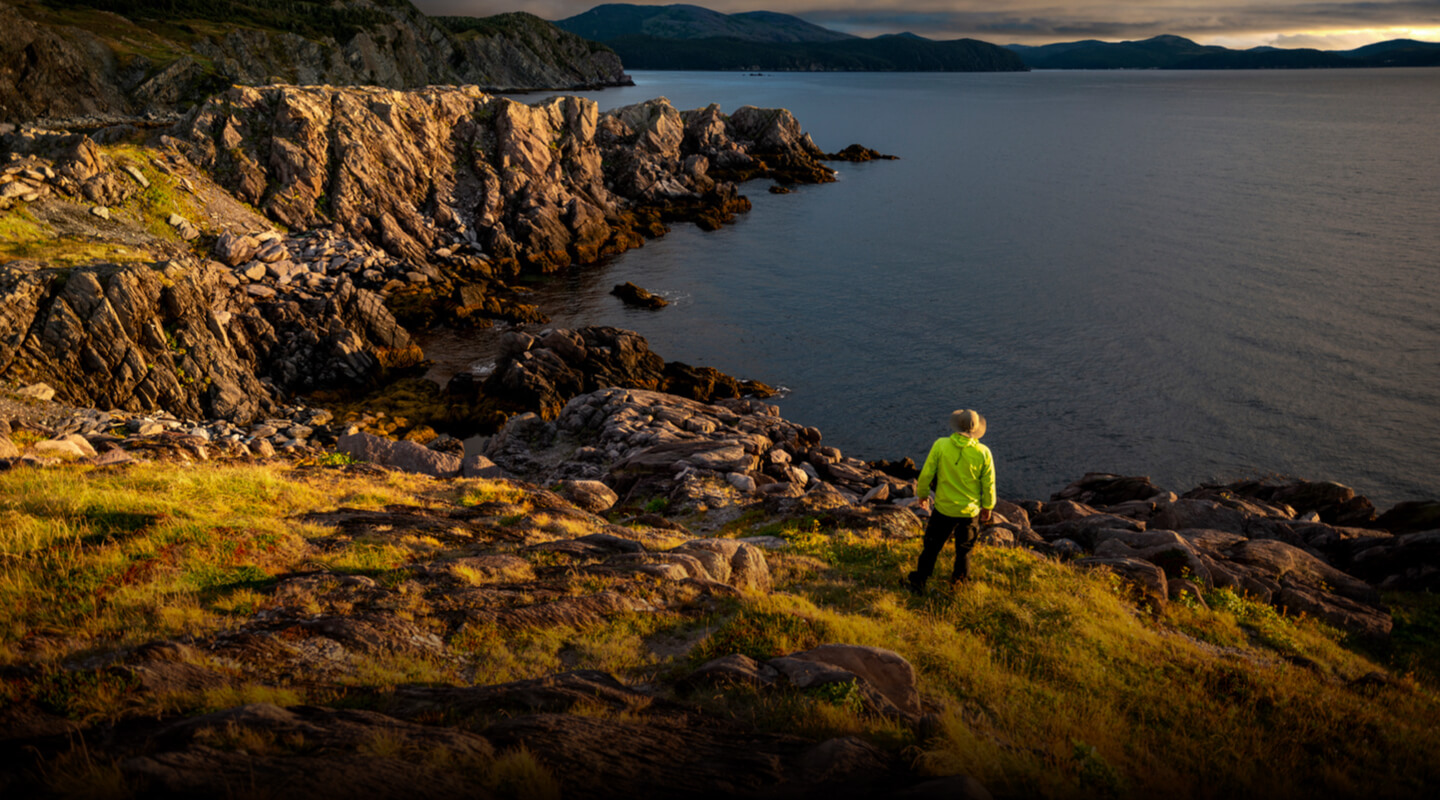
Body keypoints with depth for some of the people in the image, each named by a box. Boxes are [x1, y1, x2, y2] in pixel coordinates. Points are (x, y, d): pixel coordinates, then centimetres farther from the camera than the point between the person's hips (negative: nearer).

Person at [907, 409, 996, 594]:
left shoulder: (940, 445, -16)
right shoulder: (983, 453, -13)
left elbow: (926, 474, -9)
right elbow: (989, 484, -5)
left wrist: (922, 495, 9)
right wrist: (987, 507, 11)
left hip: (944, 508, -1)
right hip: (970, 510, 1)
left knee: (932, 546, 14)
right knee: (964, 547, 23)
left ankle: (919, 581, 19)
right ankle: (960, 579, 40)